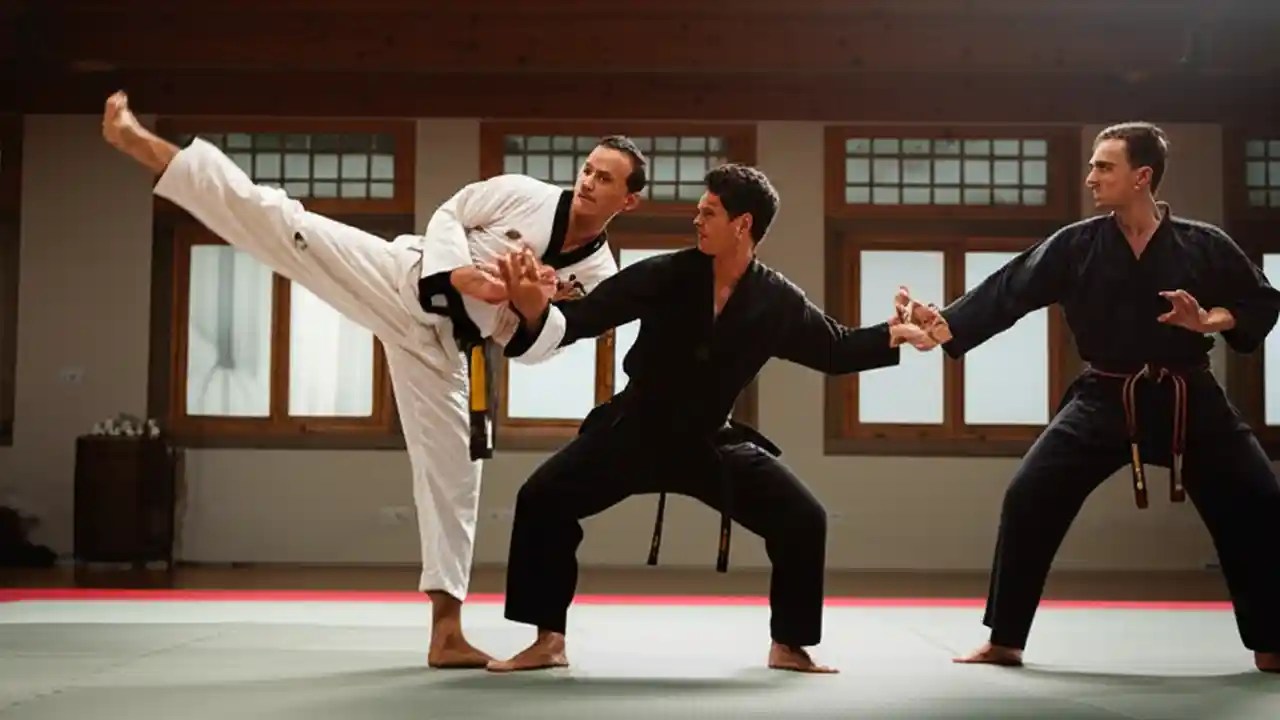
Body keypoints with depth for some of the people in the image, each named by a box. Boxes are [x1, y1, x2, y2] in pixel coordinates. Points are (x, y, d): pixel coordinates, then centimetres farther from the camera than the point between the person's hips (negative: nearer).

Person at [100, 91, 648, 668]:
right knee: (282, 222, -17)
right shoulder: (524, 194, -4)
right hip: (398, 280, -2)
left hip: (442, 346, 2)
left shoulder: (597, 276, 2)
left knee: (453, 474, 1)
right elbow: (448, 214, 1)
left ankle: (446, 631, 10)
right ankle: (143, 144, -12)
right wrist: (458, 273, -17)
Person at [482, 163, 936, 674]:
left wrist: (890, 335, -10)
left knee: (803, 520, -8)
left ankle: (788, 646, 13)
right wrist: (537, 312, -39)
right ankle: (548, 642, -1)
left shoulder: (777, 302, -11)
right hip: (635, 429, -1)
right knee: (542, 500, -15)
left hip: (709, 440, 1)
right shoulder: (666, 275, -16)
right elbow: (588, 315, -20)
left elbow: (835, 349, 4)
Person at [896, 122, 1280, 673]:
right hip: (1105, 401, 1)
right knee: (1029, 498, -9)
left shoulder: (1203, 245, -4)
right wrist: (944, 325, -25)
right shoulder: (1076, 245, -3)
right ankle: (1005, 641, 3)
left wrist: (1209, 321, -15)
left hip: (1187, 401, 0)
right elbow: (1008, 292, -11)